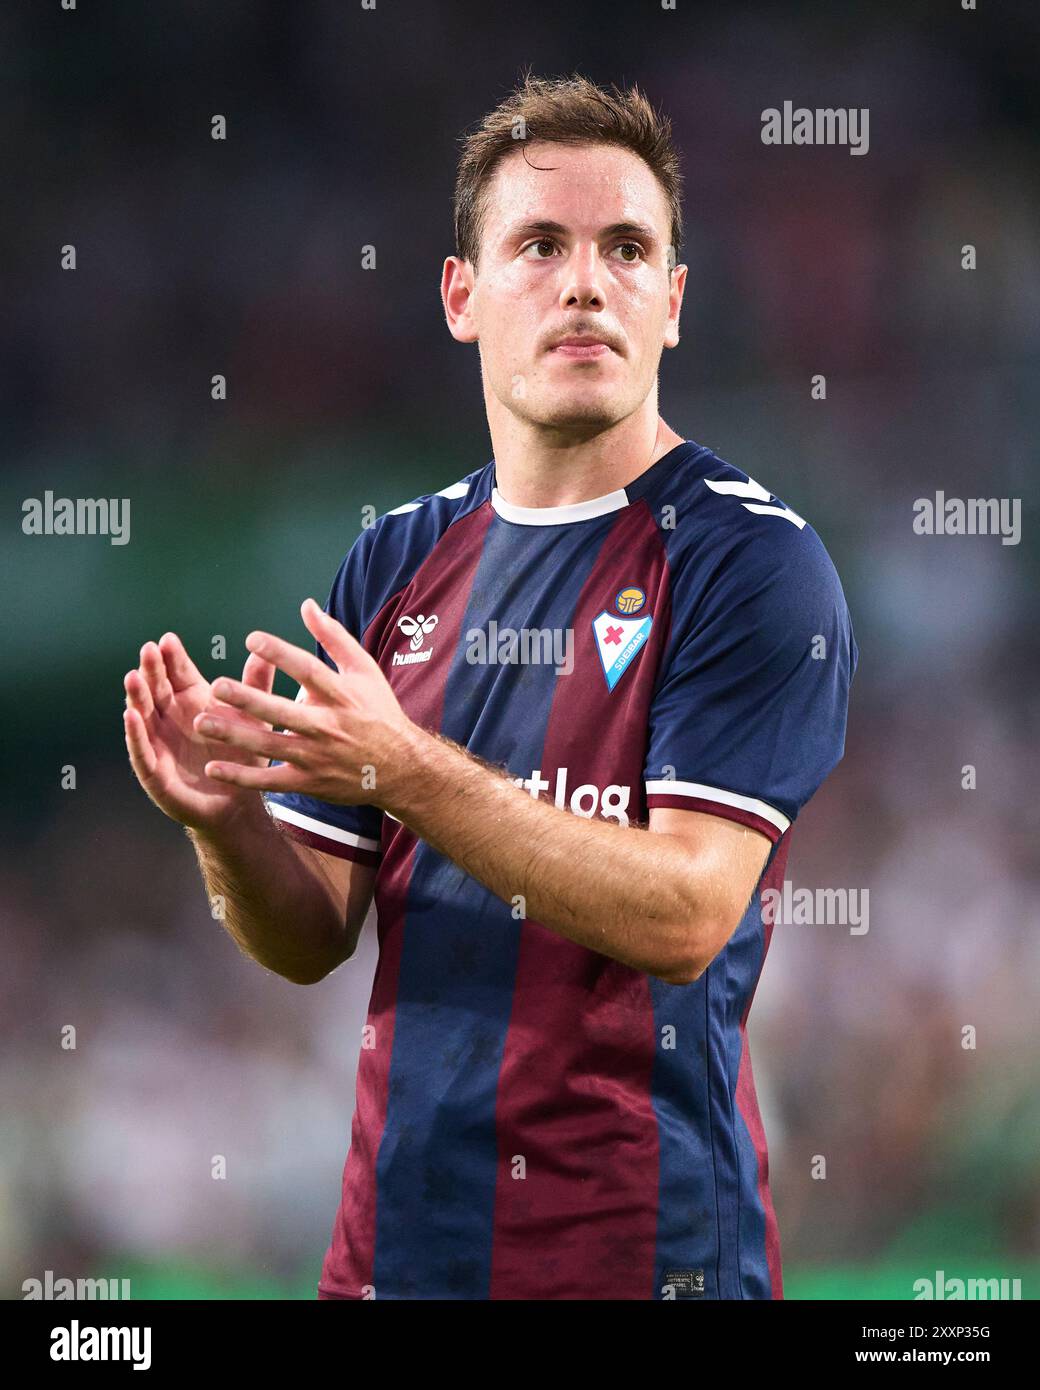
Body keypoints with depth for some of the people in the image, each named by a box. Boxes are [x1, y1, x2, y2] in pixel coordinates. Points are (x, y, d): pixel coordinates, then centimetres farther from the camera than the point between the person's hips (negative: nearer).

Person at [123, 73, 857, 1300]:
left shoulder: (750, 559, -9)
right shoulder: (395, 564, 8)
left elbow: (686, 915, -19)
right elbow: (312, 940, 7)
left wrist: (406, 775, -26)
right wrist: (224, 820, -14)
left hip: (642, 1243, -5)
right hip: (399, 1232, 5)